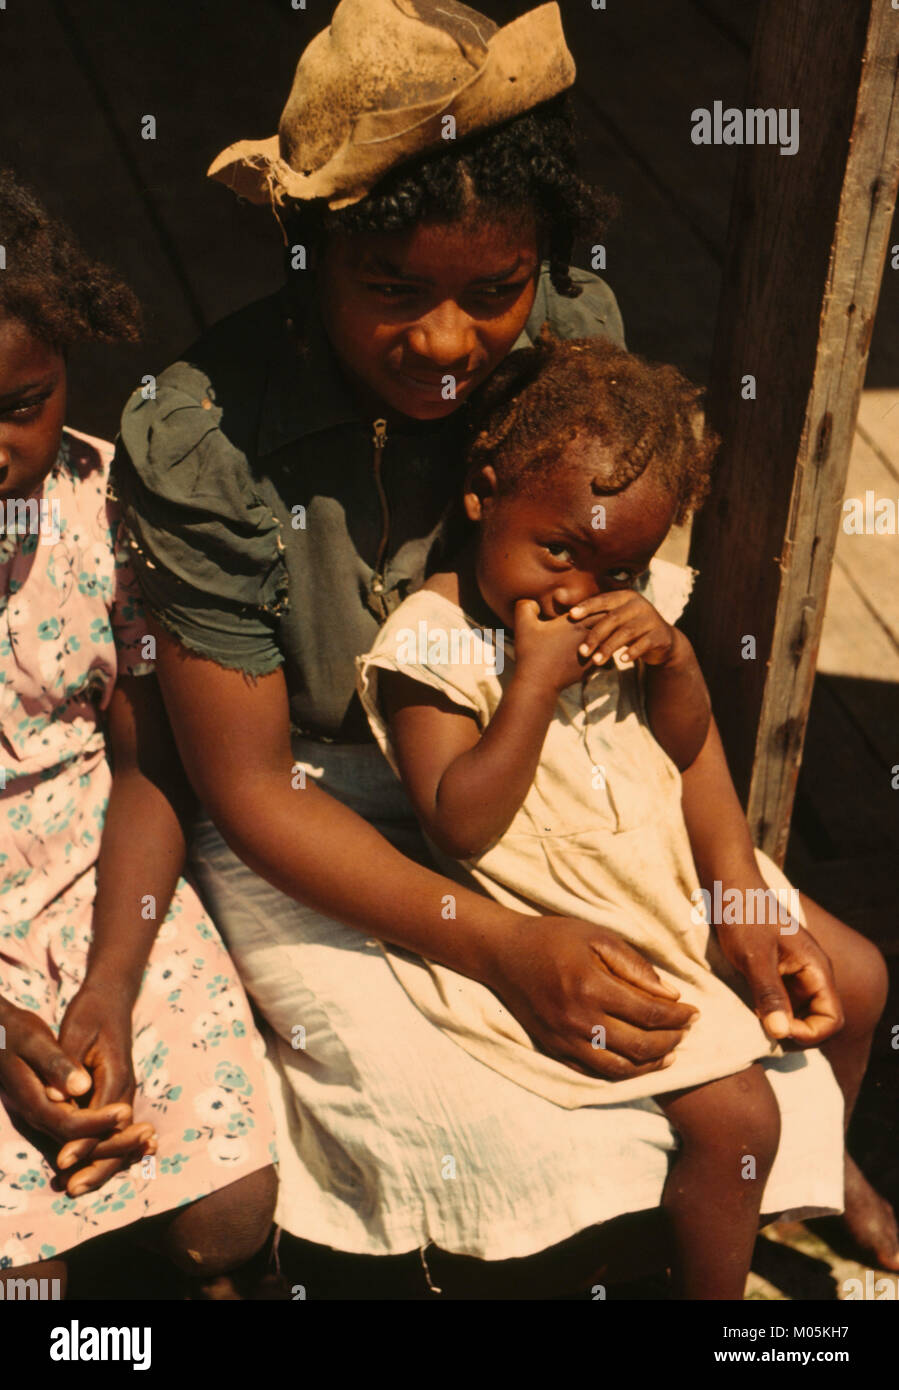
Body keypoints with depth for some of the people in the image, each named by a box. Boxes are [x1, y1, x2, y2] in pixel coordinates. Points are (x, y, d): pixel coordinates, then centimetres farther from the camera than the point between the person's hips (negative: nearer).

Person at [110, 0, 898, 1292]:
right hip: (314, 828, -4)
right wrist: (498, 944, -26)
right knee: (536, 1164, -18)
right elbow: (249, 787, -17)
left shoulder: (574, 330, -12)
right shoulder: (199, 442, -24)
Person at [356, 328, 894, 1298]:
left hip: (676, 872, 8)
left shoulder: (631, 604, 0)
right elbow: (459, 828, -24)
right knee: (732, 1112, -14)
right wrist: (535, 682, -29)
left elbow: (686, 750, 7)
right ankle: (712, 1288, 13)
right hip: (557, 921, -8)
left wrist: (671, 655, -14)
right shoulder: (431, 643, -19)